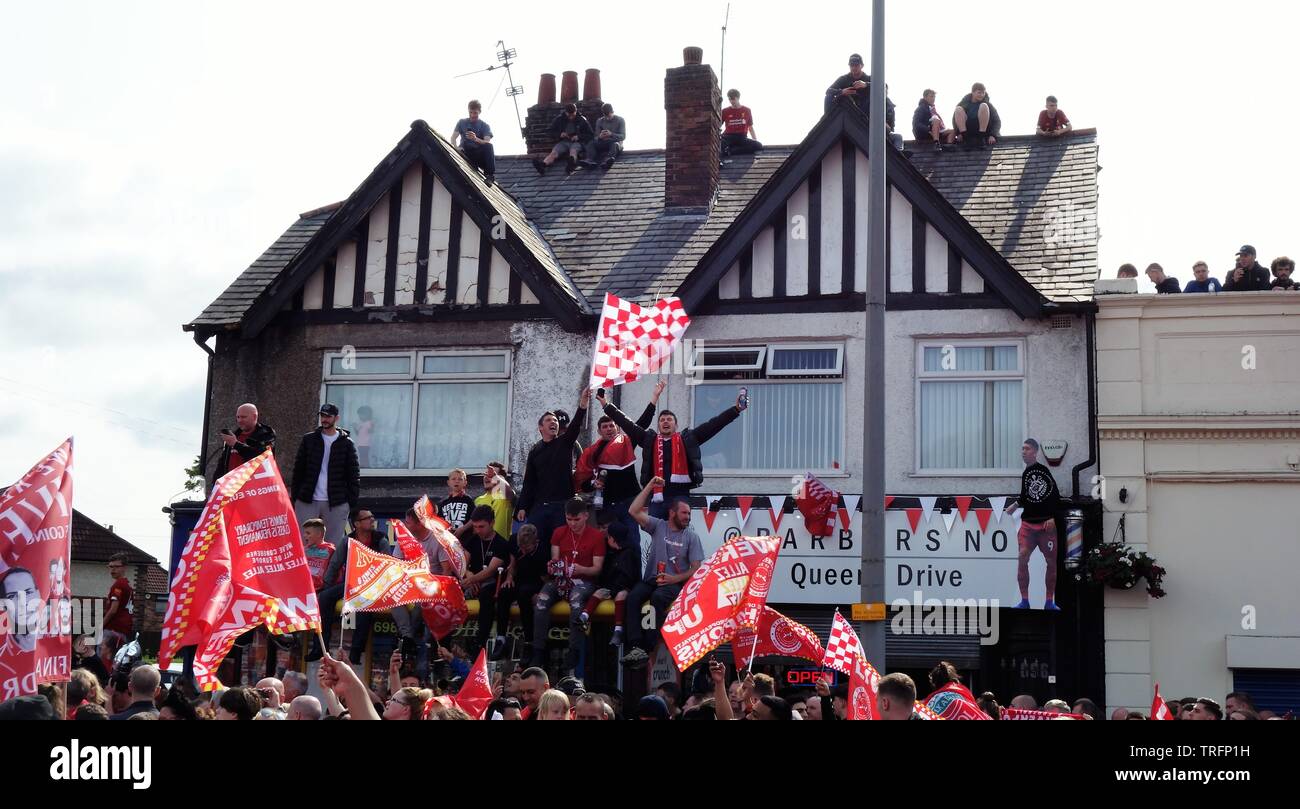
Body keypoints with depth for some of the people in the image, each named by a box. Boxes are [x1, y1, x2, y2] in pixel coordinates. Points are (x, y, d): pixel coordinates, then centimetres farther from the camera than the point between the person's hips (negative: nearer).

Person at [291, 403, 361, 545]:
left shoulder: (346, 443, 4)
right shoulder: (309, 439, 9)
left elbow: (354, 474, 3)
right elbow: (298, 470, 10)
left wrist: (352, 501, -5)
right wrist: (295, 497, 3)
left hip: (336, 504, -1)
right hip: (307, 501, 2)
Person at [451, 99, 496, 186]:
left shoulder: (484, 125, 2)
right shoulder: (462, 122, 9)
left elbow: (487, 142, -14)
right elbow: (453, 137, 0)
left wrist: (476, 139, -35)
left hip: (479, 154, 0)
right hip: (465, 154, 0)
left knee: (489, 146, -33)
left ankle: (490, 176, -30)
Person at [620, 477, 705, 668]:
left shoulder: (692, 537, 8)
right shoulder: (658, 526, 10)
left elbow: (696, 568, 3)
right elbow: (634, 511, -2)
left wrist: (676, 578, -13)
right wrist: (649, 486, -5)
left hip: (675, 583, -2)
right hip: (651, 579, 2)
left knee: (658, 597, -35)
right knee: (633, 597, -28)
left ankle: (649, 648, -36)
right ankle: (636, 646, -38)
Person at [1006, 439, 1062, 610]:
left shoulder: (1043, 470, -5)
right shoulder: (1025, 474, 12)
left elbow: (1055, 495, -8)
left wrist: (1052, 517, -14)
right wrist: (1015, 504, 7)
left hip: (1046, 524, -4)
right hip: (1028, 523, 4)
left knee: (1051, 561, 1)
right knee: (1022, 557, -10)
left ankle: (1050, 602, 12)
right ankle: (1024, 601, -6)